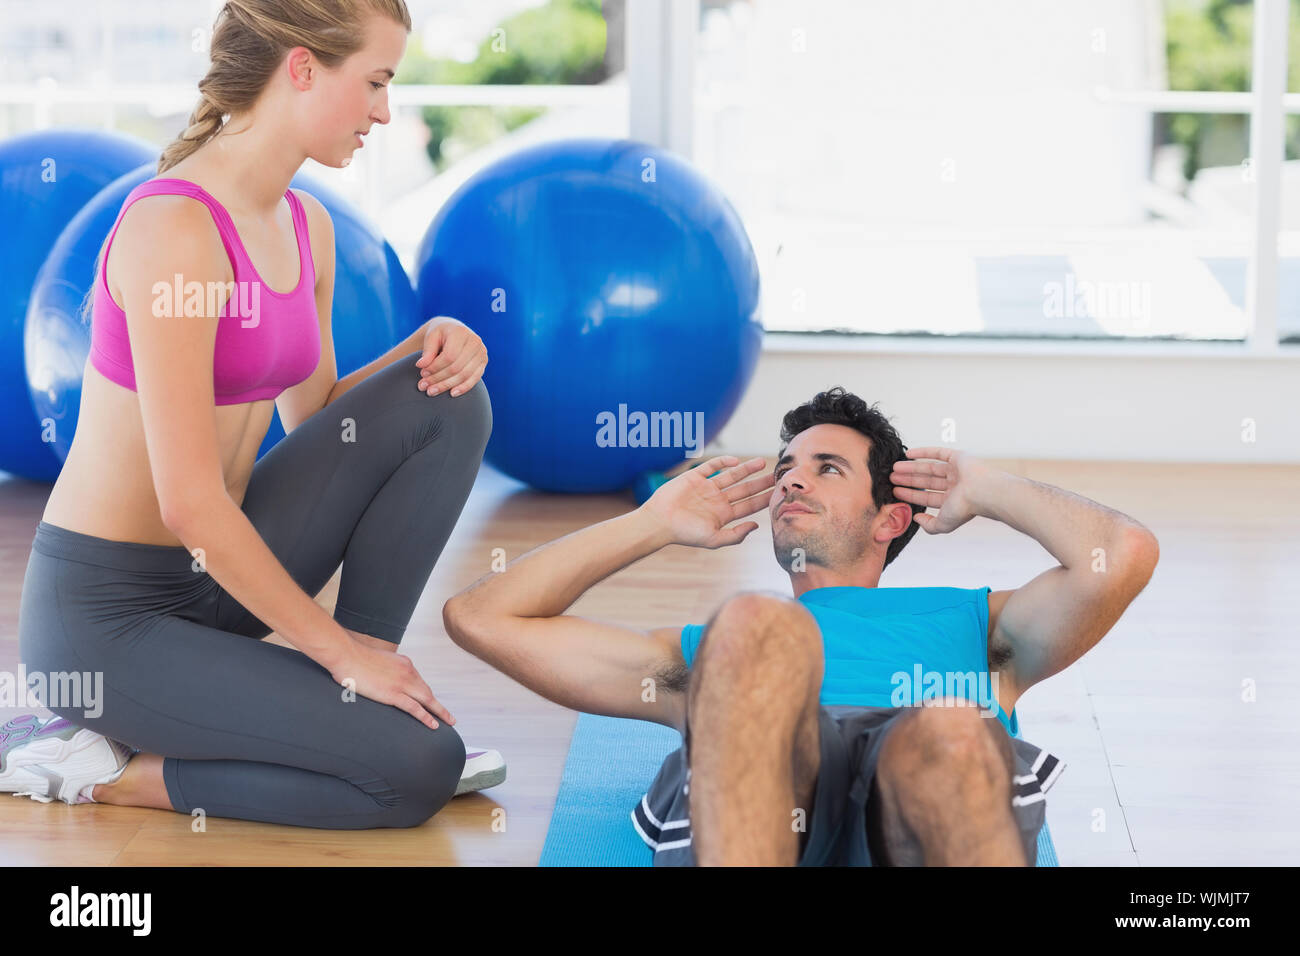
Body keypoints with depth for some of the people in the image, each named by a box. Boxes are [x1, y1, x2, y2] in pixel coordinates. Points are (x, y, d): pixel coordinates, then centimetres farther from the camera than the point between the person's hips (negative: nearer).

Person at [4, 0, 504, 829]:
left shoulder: (307, 226, 6)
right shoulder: (173, 227, -23)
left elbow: (313, 418, 17)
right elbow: (190, 502, -25)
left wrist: (428, 345, -2)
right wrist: (337, 647, -18)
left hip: (212, 573, 9)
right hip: (107, 615, -8)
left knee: (448, 405, -5)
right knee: (417, 767, -18)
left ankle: (358, 706, 3)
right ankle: (97, 767, -5)